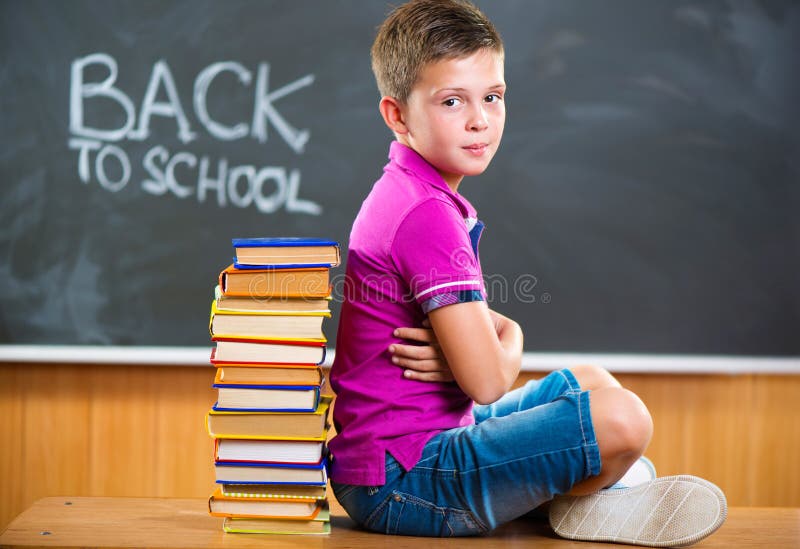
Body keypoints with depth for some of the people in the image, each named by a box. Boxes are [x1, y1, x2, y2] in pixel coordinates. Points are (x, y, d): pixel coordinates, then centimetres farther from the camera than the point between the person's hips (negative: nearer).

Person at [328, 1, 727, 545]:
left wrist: (495, 343, -11)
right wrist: (504, 355, -2)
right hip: (401, 482, -11)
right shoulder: (427, 215, -22)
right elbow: (489, 382, -25)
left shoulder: (406, 195, 11)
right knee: (621, 418, -23)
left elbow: (503, 328, 13)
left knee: (591, 381, 25)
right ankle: (578, 504, 4)